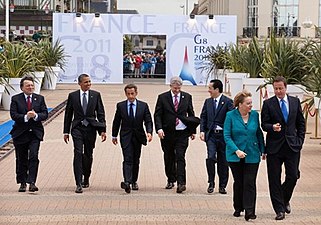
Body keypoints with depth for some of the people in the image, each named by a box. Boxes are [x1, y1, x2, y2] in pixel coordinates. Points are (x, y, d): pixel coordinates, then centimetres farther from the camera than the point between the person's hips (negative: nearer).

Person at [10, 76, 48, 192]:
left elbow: (45, 114, 0)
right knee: (21, 160, 7)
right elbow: (13, 115, -9)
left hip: (35, 133, 0)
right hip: (20, 133, 0)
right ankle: (22, 183, 19)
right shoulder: (15, 99, 1)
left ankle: (32, 183, -13)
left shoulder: (40, 98, 7)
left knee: (34, 157, -13)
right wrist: (25, 117, -23)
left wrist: (36, 116, -19)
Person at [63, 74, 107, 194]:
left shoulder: (96, 95, 4)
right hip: (77, 128, -1)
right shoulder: (72, 96, 4)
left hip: (91, 128, 1)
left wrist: (102, 130, -1)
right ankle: (79, 184, -14)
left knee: (88, 155, 10)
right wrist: (66, 131, 6)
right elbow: (68, 115, 9)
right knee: (78, 154, -12)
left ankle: (86, 179, 30)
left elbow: (101, 113, 5)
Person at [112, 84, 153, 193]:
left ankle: (134, 181, 24)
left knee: (136, 160, 10)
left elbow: (148, 121, -2)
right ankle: (127, 182, -27)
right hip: (126, 137, -2)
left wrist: (149, 132, -19)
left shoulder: (143, 106, 1)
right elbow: (116, 121, 8)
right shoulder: (120, 106, 1)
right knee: (128, 159, -15)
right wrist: (114, 135, 10)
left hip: (138, 136, 2)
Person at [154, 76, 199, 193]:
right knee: (169, 158, 11)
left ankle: (181, 183, -13)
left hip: (182, 133, -1)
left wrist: (193, 131, 9)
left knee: (180, 157, -10)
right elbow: (157, 115, -2)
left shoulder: (187, 97, 6)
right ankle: (170, 180, 25)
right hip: (167, 133, 1)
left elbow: (191, 114, 12)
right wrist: (159, 128, -17)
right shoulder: (163, 97, 1)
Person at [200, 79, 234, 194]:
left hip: (223, 135, -2)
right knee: (211, 157, -14)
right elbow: (203, 117, 12)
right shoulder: (207, 102, 11)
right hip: (211, 135, 2)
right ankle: (211, 183, 1)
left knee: (223, 161, 6)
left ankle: (222, 186, 18)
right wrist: (202, 131, -1)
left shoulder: (227, 102, -4)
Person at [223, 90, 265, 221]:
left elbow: (259, 134, 10)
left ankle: (249, 211, -5)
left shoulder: (255, 115, 1)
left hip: (252, 155, 1)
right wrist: (236, 150, -20)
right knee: (238, 182, 11)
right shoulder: (230, 116, -6)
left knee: (250, 183, -5)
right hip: (235, 156, -1)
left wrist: (263, 150, 7)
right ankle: (238, 208, 25)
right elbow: (227, 136, -9)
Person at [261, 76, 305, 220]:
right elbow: (264, 124, -2)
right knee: (274, 180, 1)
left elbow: (301, 123, 12)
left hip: (292, 145, 2)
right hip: (274, 147, -2)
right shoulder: (268, 103, 0)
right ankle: (279, 209, 10)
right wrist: (272, 127, -23)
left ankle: (285, 200, 29)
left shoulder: (295, 102, 8)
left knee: (293, 176, 1)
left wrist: (300, 140, 3)